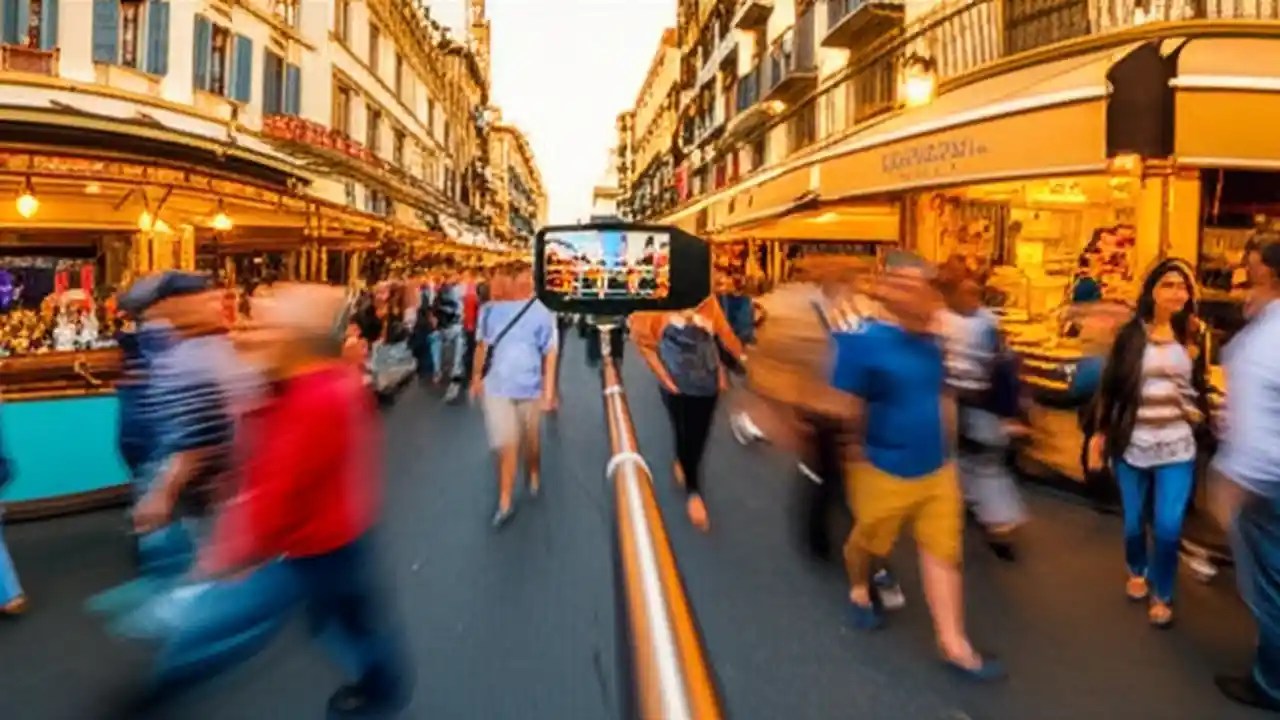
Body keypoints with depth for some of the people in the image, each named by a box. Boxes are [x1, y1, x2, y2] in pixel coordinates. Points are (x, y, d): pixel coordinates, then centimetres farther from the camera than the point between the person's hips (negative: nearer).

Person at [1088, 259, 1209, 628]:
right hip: (1132, 443, -1)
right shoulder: (1131, 334, -4)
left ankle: (1162, 594, 18)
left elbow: (1200, 387, 14)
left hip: (1176, 446, 1)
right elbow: (1109, 387, 0)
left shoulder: (1192, 337, 2)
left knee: (1169, 527, -4)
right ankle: (1137, 572, 40)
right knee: (1134, 522, 11)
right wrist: (1099, 433, 0)